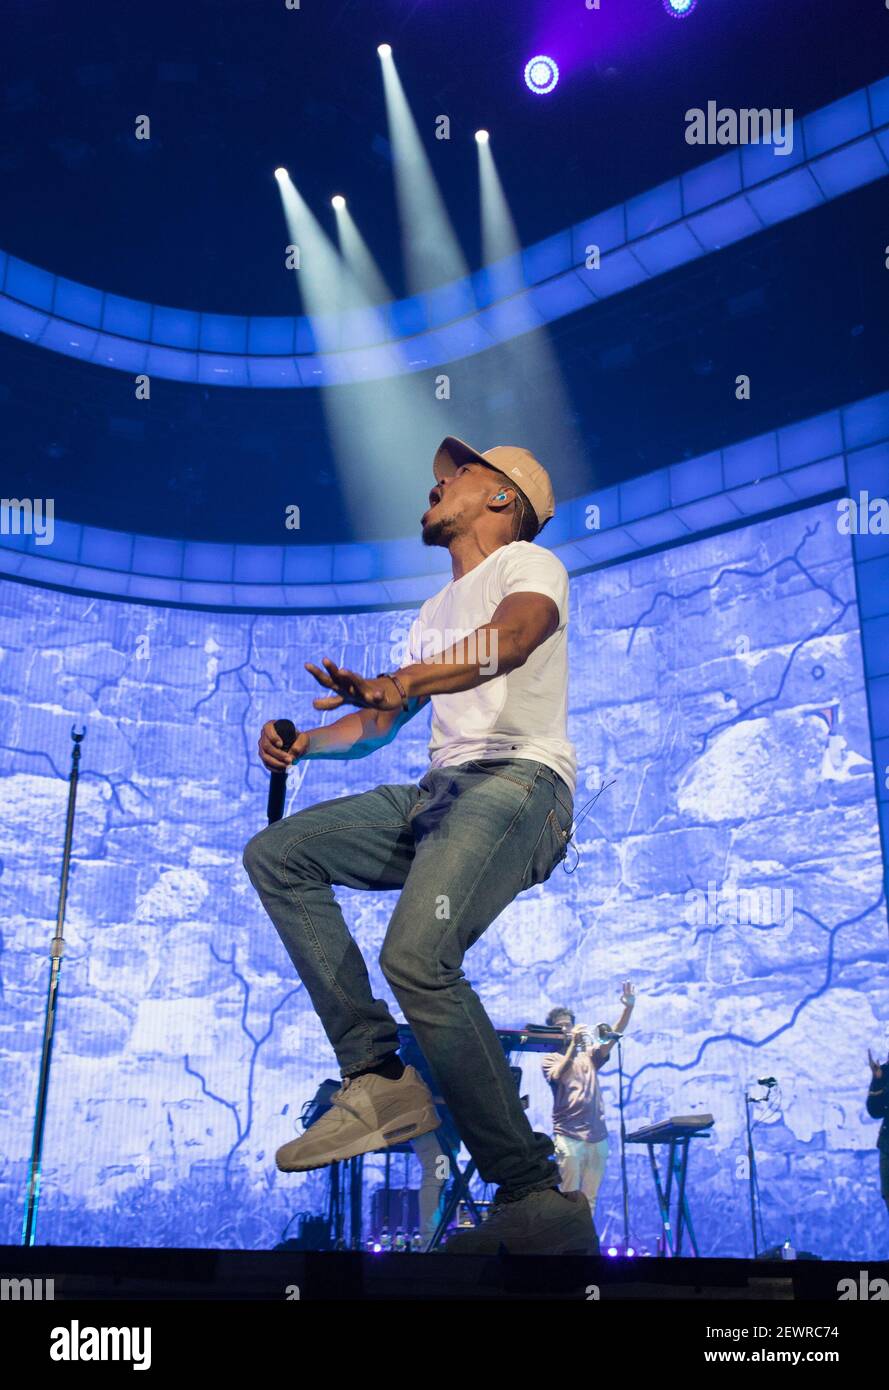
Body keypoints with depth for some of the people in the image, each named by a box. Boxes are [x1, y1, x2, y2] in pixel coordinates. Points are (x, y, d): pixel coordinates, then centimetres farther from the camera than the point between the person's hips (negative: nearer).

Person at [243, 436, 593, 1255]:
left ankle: (536, 1201, -20)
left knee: (416, 956, -30)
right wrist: (300, 743, 10)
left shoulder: (528, 563, 4)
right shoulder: (435, 615, 30)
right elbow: (379, 726, 30)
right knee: (276, 855, 0)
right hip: (439, 792, 9)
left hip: (520, 782, -9)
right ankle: (379, 1080, -8)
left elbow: (512, 637, -20)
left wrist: (400, 682, -36)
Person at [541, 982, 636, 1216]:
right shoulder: (549, 1058, 7)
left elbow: (614, 1036, 2)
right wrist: (573, 1044, -22)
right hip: (569, 1136, -4)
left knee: (589, 1200, 7)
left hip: (597, 1136, 4)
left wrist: (628, 1007, -13)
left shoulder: (589, 1053, 17)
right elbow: (558, 1075, -15)